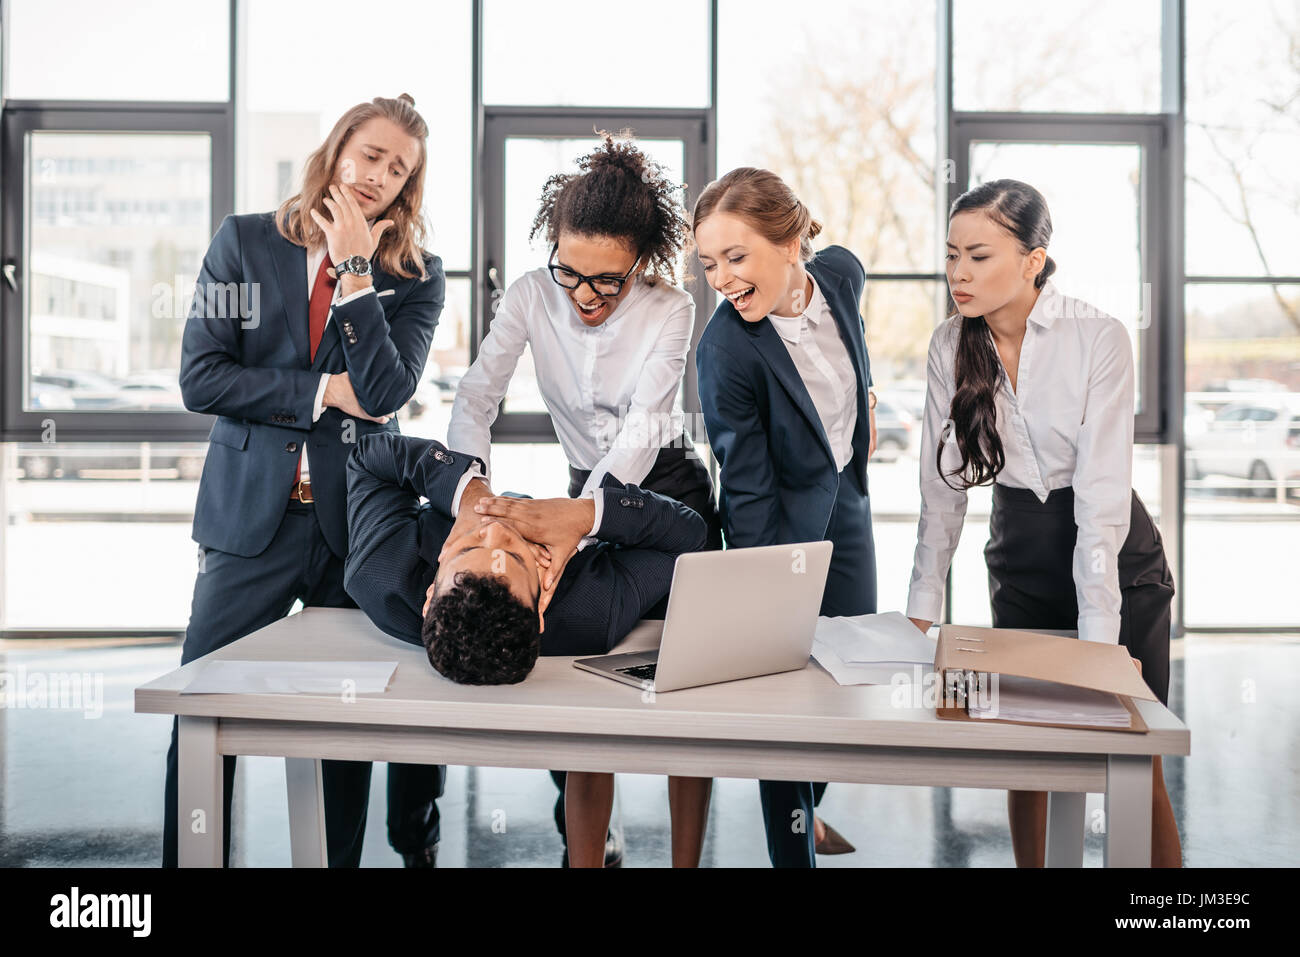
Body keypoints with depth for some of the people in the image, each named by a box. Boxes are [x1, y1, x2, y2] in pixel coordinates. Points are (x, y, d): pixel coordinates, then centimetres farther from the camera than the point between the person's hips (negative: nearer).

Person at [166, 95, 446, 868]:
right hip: (252, 516, 0)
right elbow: (201, 376, -4)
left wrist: (356, 266, -12)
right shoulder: (244, 242, 4)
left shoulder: (416, 276, 4)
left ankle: (341, 859, 24)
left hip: (359, 522, 0)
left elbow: (384, 390, -13)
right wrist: (325, 392, -11)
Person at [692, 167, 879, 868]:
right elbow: (748, 493, -25)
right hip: (785, 526, -6)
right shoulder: (725, 350, -30)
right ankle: (792, 846, 19)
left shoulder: (841, 274, -14)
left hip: (846, 504, 6)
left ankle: (809, 807, 40)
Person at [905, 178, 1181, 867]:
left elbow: (1102, 492, -23)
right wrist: (921, 610, -8)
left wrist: (1096, 638, -27)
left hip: (1117, 564, -3)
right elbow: (942, 485, -4)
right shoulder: (950, 347, -6)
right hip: (1019, 558, 4)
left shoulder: (1099, 338, -19)